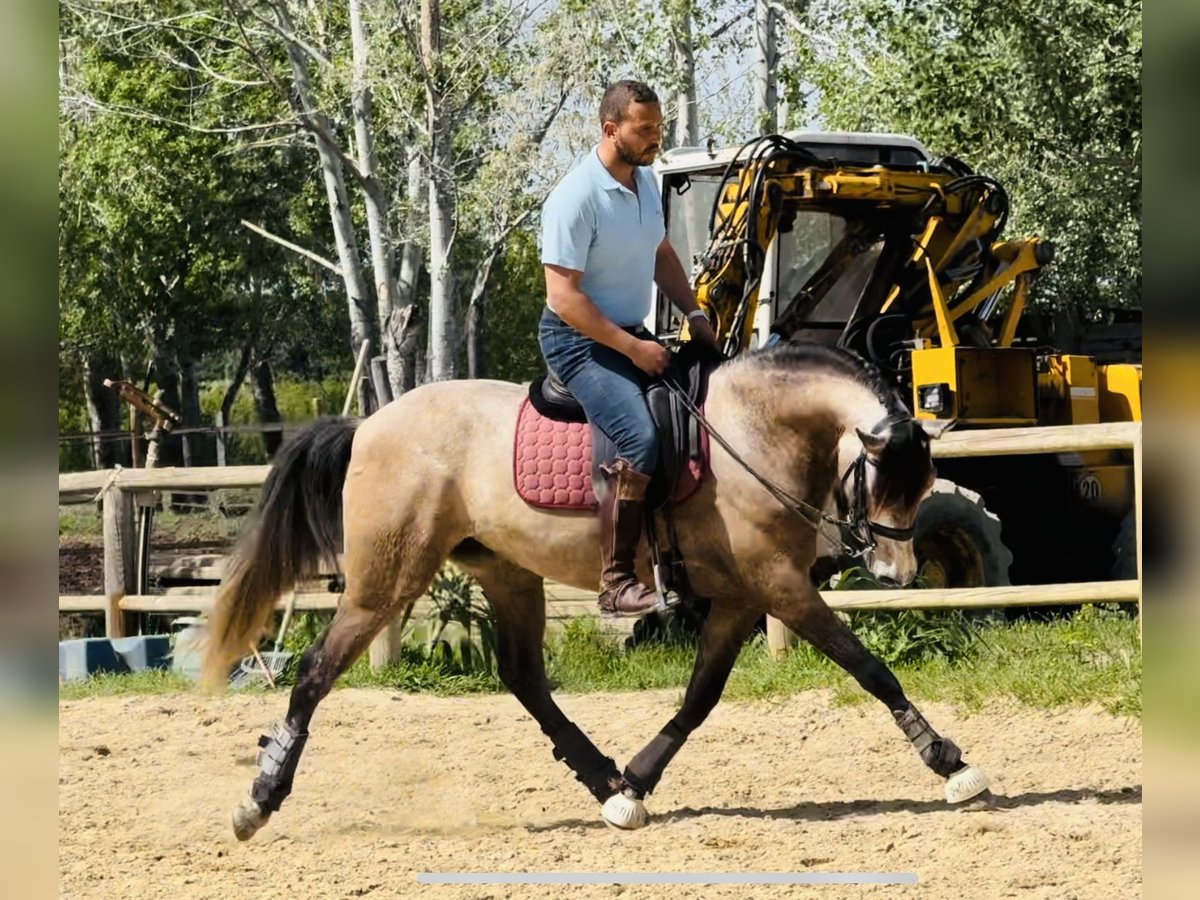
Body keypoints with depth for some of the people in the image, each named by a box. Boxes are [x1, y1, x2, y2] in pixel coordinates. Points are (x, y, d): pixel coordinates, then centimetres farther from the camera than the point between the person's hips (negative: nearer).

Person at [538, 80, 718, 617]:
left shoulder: (645, 181, 7)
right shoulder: (576, 198, -21)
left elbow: (661, 255, 23)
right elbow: (563, 295, -23)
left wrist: (693, 314, 7)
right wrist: (631, 348, -23)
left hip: (632, 336, 9)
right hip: (579, 341, -9)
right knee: (641, 441, -27)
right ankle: (616, 585, -24)